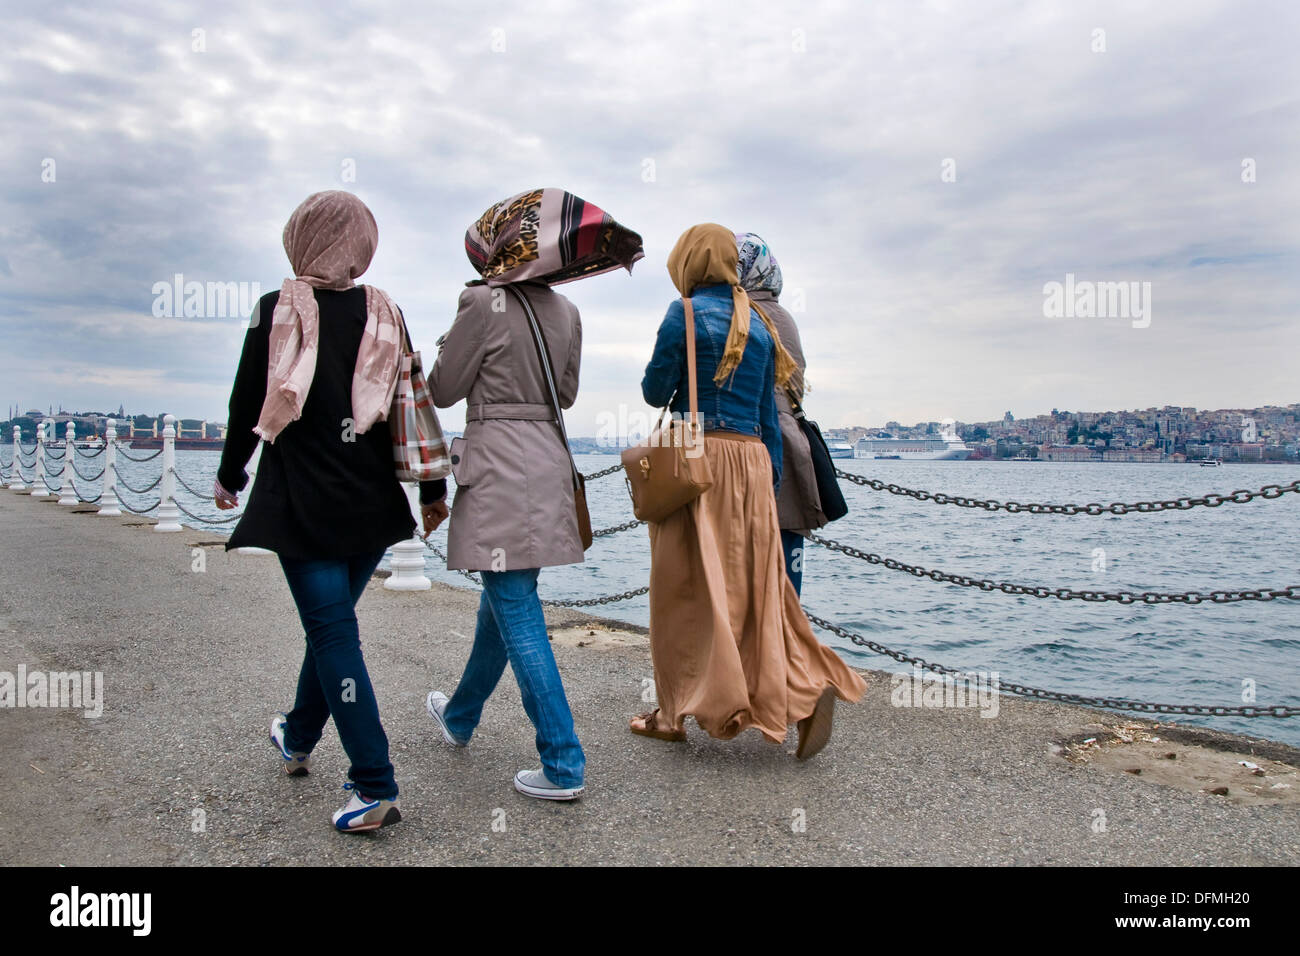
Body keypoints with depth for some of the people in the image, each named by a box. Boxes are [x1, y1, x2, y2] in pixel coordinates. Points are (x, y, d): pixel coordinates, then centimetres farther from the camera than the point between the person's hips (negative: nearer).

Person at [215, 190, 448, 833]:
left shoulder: (277, 310, -6)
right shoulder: (383, 314, 1)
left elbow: (248, 403, 0)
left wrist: (230, 475, 16)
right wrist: (433, 489, 12)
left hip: (303, 499, -4)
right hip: (372, 500, 4)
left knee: (332, 629, -3)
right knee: (330, 620, 20)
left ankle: (377, 787, -5)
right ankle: (298, 739, 41)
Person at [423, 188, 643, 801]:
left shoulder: (483, 303, -12)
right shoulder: (565, 312, 8)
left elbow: (443, 391, -5)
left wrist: (451, 347, 13)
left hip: (498, 469, -8)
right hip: (548, 461, 8)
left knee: (517, 615, -3)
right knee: (502, 600, 21)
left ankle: (562, 766, -1)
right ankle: (460, 716, 42)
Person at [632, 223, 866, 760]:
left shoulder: (686, 313, -4)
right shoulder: (758, 323, 14)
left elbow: (655, 392, -4)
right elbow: (768, 410, 14)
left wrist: (665, 383, 18)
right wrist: (771, 474, 18)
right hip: (752, 459, 6)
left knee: (685, 588, 2)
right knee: (756, 585, 11)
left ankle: (675, 713, 12)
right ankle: (809, 687, 0)